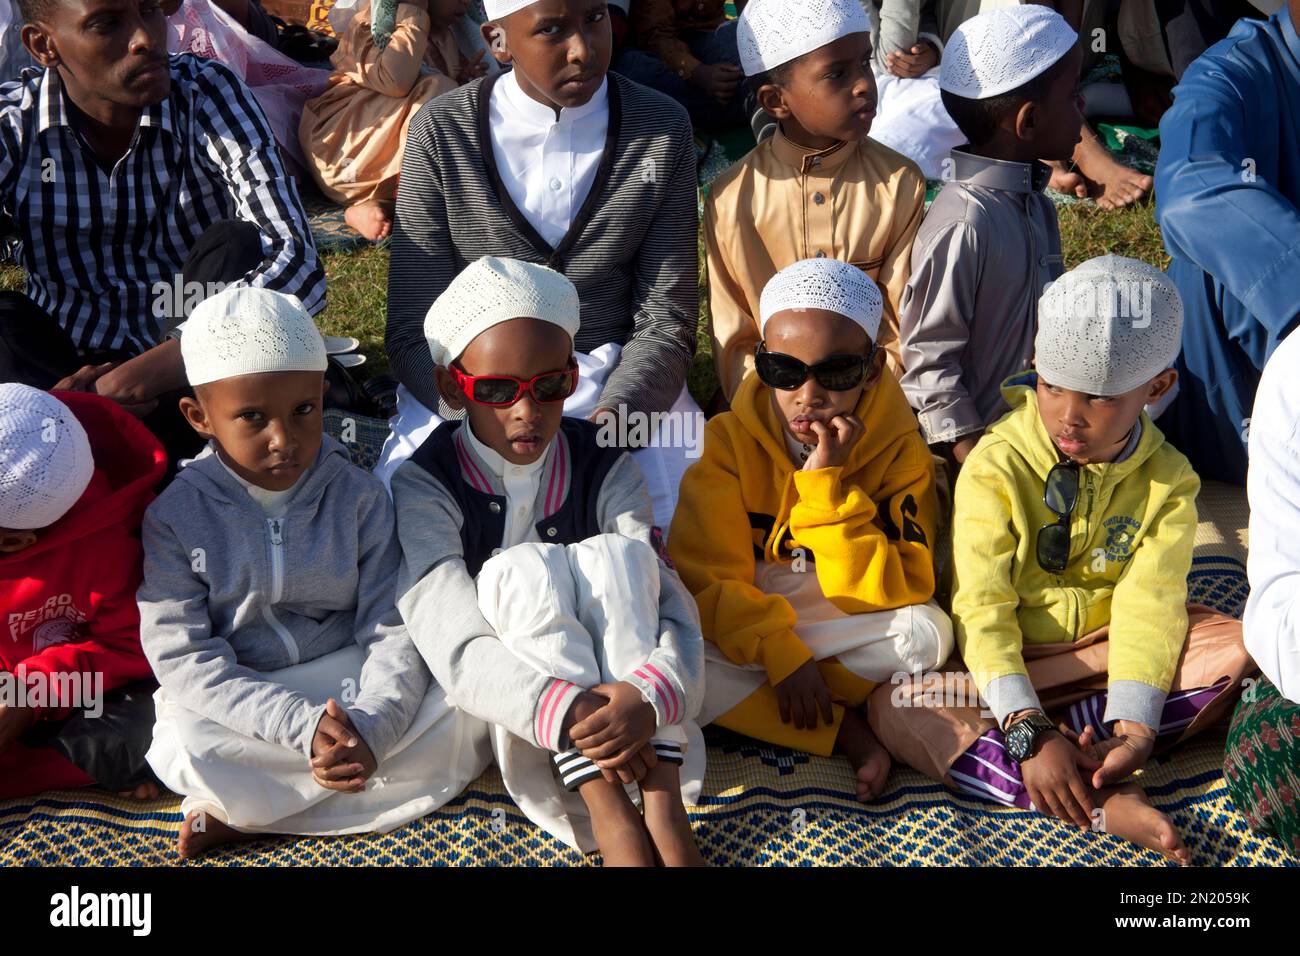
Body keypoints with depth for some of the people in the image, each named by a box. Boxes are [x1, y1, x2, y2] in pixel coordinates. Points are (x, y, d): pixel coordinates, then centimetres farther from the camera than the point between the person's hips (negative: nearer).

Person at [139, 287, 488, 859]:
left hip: (353, 690, 3)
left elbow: (394, 631, -9)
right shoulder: (175, 516, -9)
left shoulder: (359, 499, -5)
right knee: (182, 746, -34)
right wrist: (305, 728, -28)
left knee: (464, 714, -24)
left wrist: (371, 729, -29)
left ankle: (246, 811, -19)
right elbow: (185, 660, -15)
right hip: (240, 707, -2)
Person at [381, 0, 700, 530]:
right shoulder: (442, 130, -3)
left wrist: (606, 422, -21)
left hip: (622, 387, 1)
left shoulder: (661, 129, 0)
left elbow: (664, 324, -1)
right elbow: (413, 330, -5)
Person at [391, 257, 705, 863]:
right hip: (508, 707, -2)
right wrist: (567, 713, -42)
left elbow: (671, 607, -16)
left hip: (609, 681, 2)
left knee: (616, 554, -24)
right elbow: (455, 645, -25)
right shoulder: (423, 487, -12)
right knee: (525, 569, -28)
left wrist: (650, 696, -40)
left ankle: (663, 805, -33)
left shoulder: (605, 469, -4)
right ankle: (607, 818, -37)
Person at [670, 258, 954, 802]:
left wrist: (825, 483, -28)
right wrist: (782, 654, -29)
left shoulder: (899, 452, -12)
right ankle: (844, 733, -22)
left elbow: (882, 596, -20)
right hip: (744, 630, 0)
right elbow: (708, 575, -16)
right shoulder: (729, 440, -11)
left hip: (844, 629, 0)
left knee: (926, 632, -30)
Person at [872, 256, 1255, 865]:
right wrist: (1029, 729, -34)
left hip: (1110, 650, 2)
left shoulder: (1167, 480, -5)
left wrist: (1133, 729, -32)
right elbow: (981, 607, -20)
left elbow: (1148, 606, -16)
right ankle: (1107, 806, -41)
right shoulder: (995, 465, -13)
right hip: (1009, 663, -2)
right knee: (895, 708, -31)